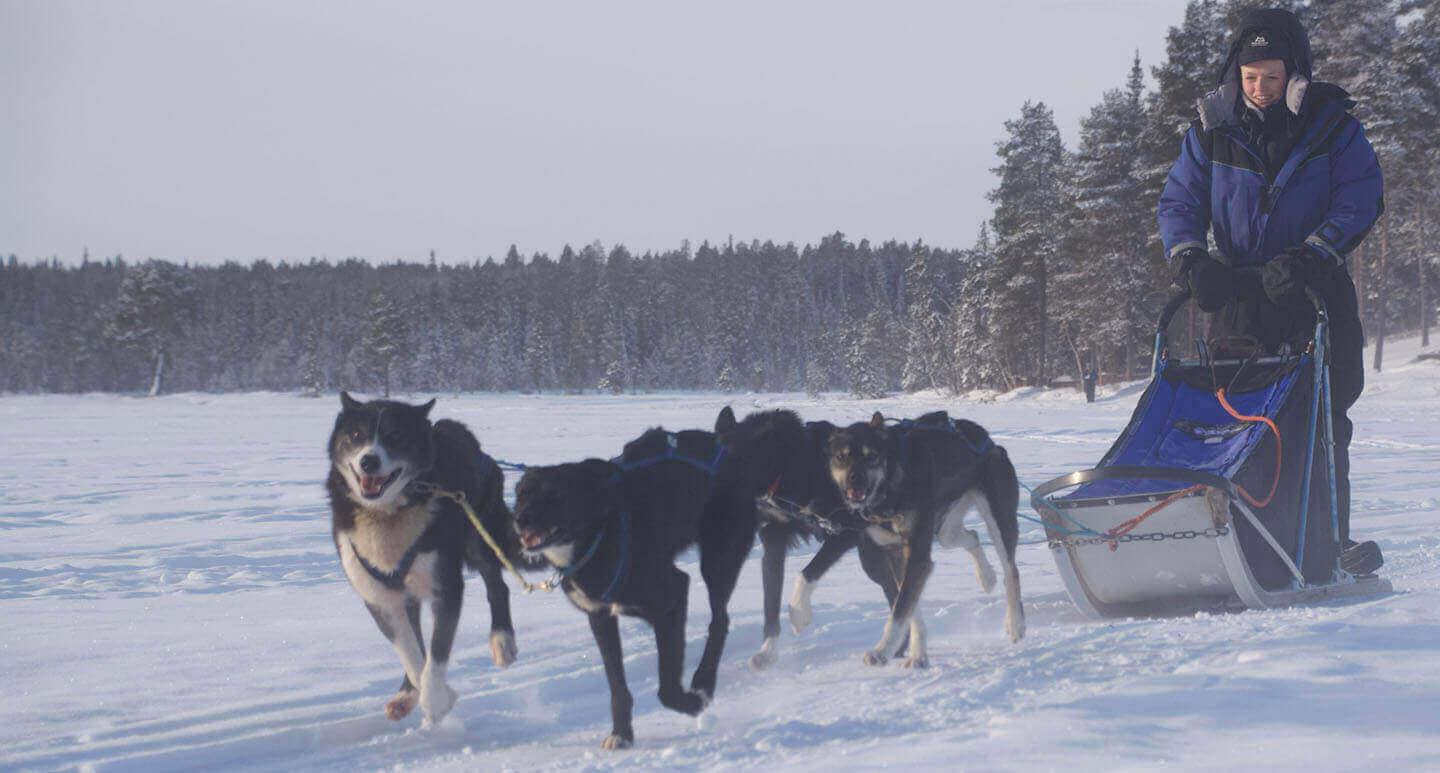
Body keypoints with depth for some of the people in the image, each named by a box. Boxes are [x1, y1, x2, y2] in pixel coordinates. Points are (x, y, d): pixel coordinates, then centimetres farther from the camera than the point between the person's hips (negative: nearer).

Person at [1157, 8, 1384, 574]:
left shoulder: (1332, 124, -2)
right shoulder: (1213, 128, 2)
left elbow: (1360, 202, -8)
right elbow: (1179, 202, 6)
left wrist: (1306, 258, -21)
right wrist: (1190, 258, -14)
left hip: (1317, 293, -1)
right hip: (1240, 294, 1)